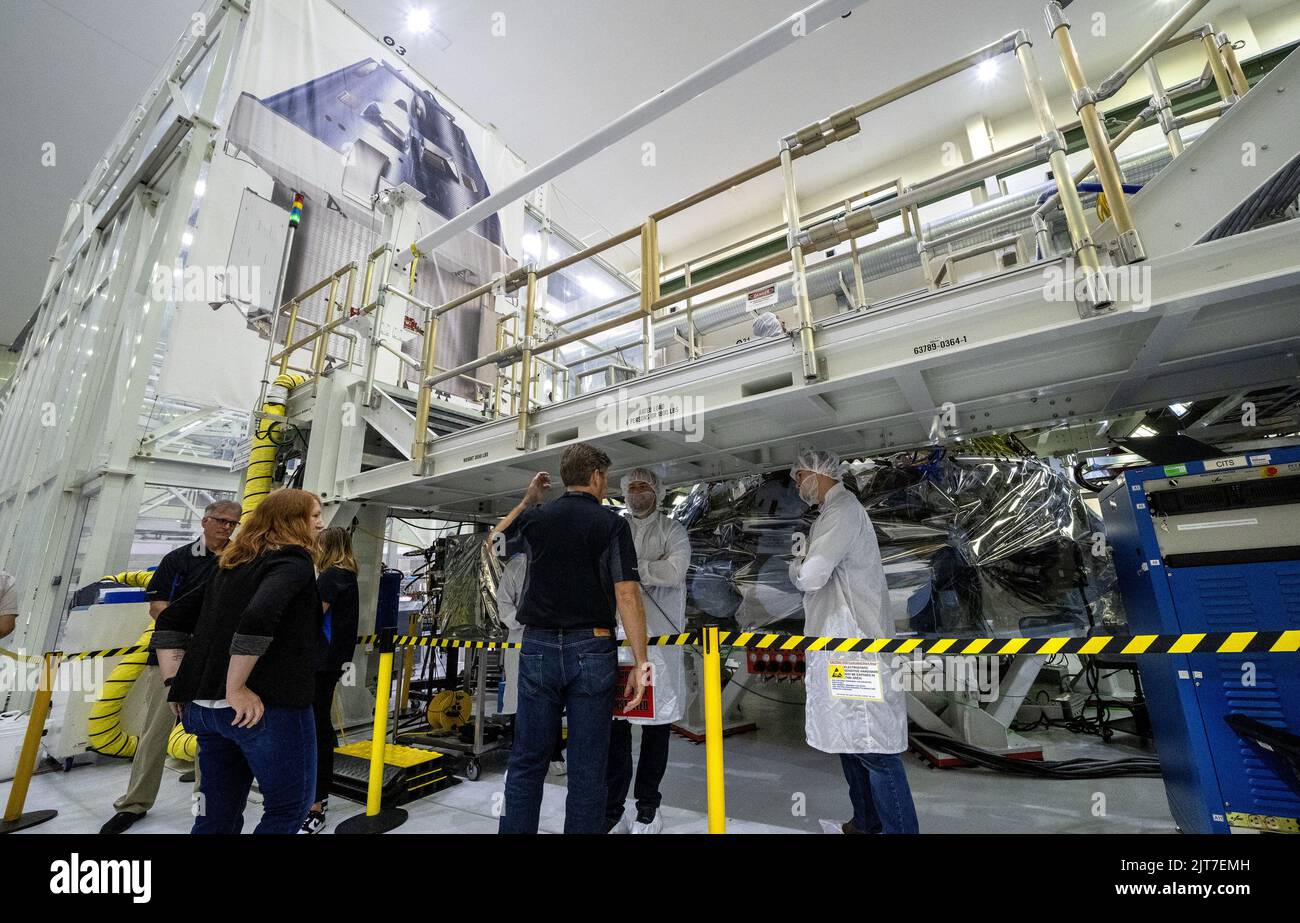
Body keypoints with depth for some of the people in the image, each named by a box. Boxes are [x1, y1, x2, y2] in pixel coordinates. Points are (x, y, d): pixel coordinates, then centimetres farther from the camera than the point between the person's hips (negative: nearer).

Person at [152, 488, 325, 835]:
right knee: (290, 806, 8)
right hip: (270, 704, -8)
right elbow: (258, 618, -26)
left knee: (217, 815, 20)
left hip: (205, 705, 9)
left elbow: (171, 619, 19)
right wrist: (236, 689, -19)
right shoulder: (293, 559, -9)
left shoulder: (231, 565, 17)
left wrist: (177, 685, 16)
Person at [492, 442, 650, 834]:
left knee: (527, 761, 14)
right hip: (592, 650, -3)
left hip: (538, 648, 3)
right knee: (587, 767, 9)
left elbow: (493, 539, 24)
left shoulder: (534, 517, 3)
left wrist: (526, 501, 28)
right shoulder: (612, 523, -6)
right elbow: (627, 597, -13)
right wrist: (640, 663, -10)